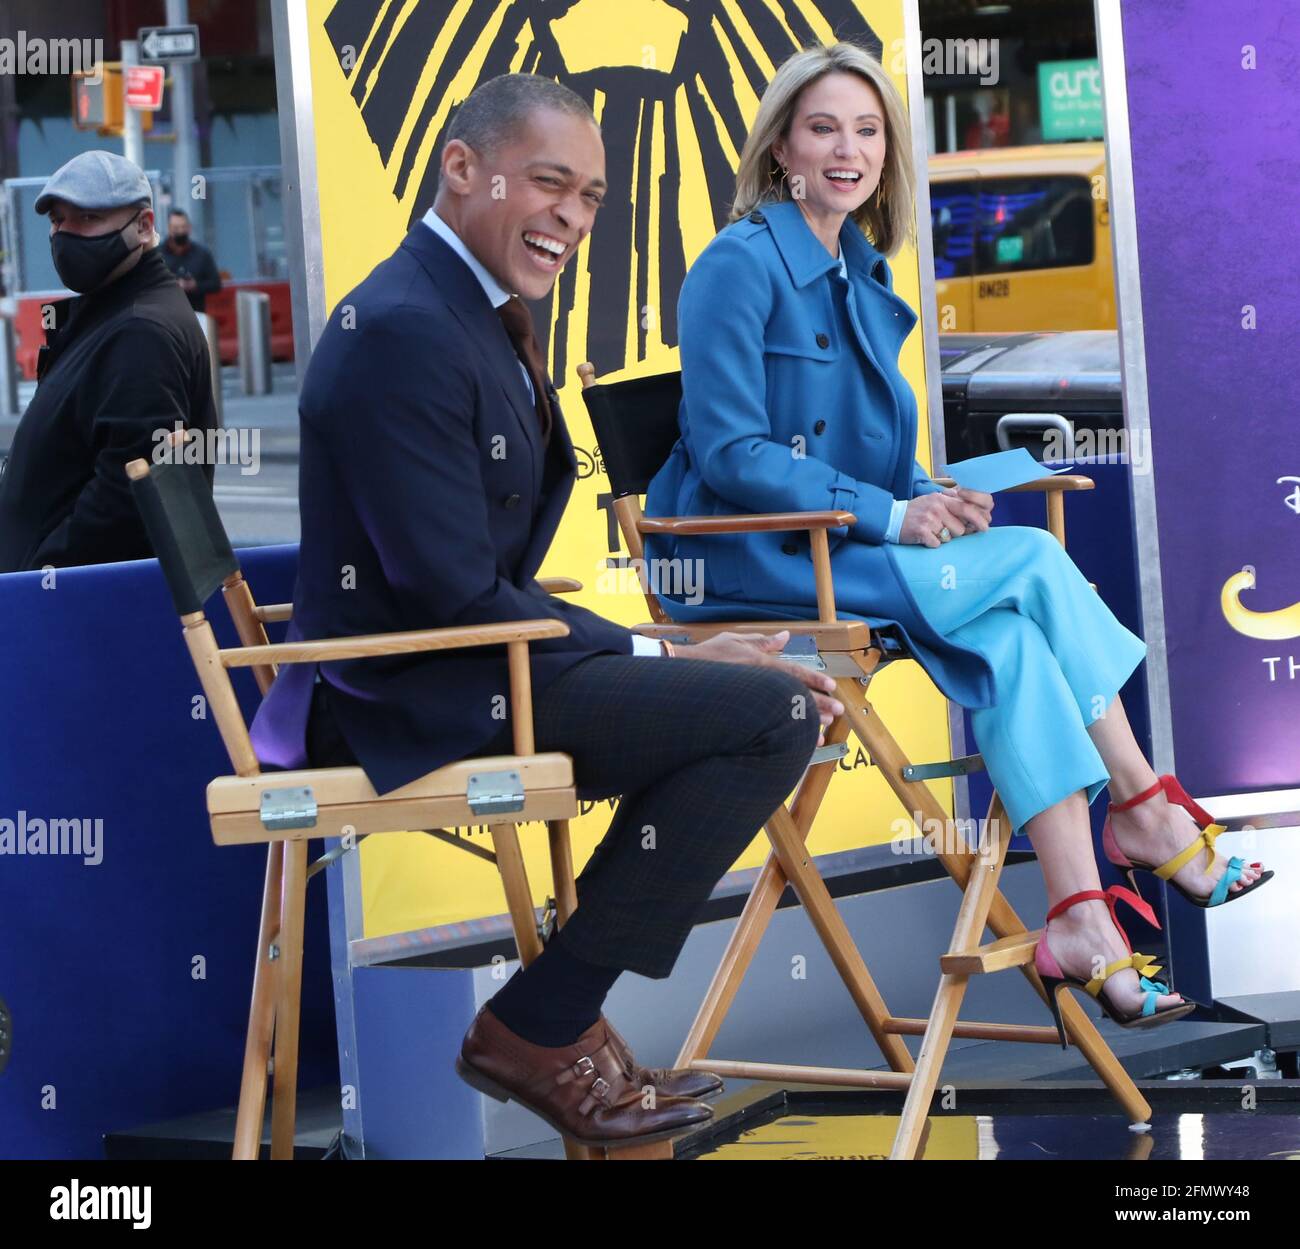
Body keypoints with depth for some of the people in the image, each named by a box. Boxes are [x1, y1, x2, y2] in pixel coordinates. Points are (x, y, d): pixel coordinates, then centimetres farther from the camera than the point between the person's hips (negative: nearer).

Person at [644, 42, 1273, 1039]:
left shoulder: (864, 276, 15)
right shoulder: (740, 267, -10)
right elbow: (729, 454, -17)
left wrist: (936, 499, -3)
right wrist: (889, 514, -21)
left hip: (839, 542, 7)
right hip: (753, 562, -7)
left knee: (1009, 635, -20)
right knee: (1034, 562, -20)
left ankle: (1078, 919, -24)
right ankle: (1143, 806, -12)